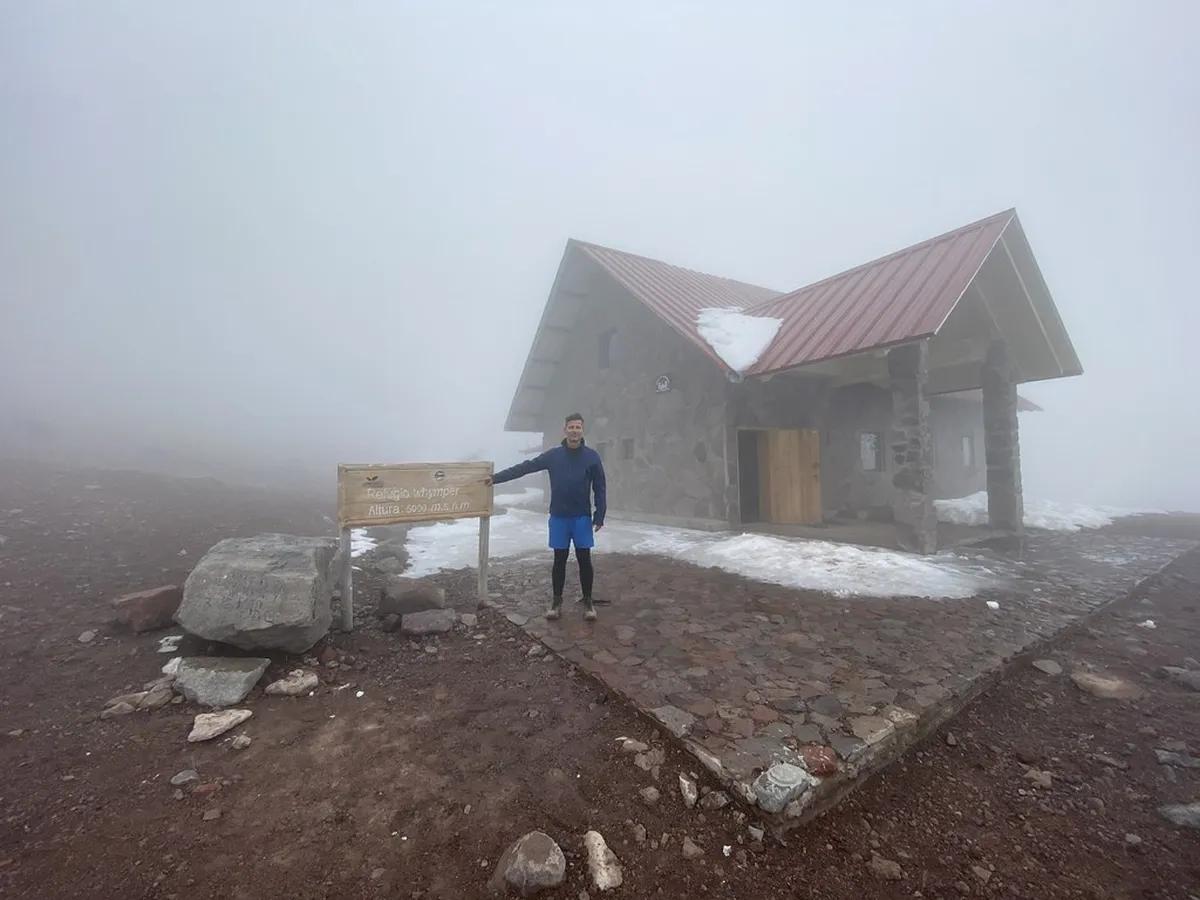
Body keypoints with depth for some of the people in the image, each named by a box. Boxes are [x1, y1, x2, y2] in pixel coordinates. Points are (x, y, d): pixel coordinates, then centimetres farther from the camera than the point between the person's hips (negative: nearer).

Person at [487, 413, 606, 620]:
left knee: (584, 560, 3)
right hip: (558, 517, 1)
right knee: (559, 560, 8)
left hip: (582, 517, -1)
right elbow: (524, 468, 0)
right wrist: (495, 478, -3)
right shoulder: (553, 455, 0)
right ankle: (556, 601, 22)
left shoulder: (592, 456, -3)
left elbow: (600, 488, -1)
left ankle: (588, 601, 18)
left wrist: (599, 516, -7)